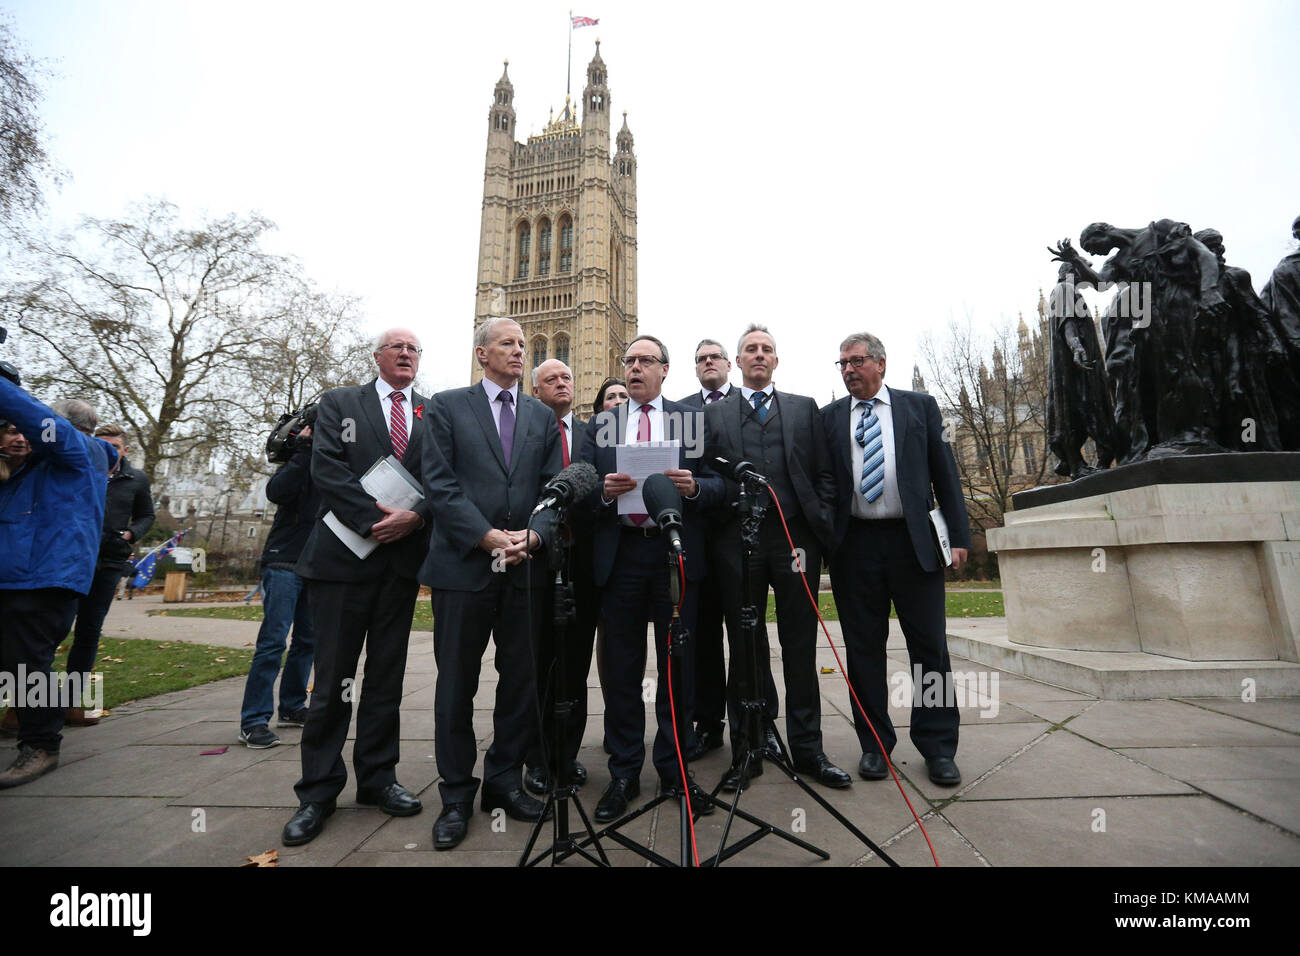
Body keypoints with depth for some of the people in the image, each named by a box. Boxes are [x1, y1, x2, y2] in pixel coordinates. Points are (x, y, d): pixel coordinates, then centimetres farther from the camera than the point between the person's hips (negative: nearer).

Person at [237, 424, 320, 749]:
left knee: (307, 640, 8)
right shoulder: (300, 461, -2)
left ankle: (291, 708, 20)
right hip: (285, 563, -5)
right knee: (273, 641, -7)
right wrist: (304, 449, -17)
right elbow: (275, 491, -19)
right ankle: (253, 720, 0)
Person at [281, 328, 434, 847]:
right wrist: (374, 518, -16)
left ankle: (377, 777, 25)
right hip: (345, 554, -2)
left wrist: (415, 516, -15)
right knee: (333, 678, 4)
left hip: (403, 557, 2)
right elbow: (327, 469, -6)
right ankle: (318, 791, 18)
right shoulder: (338, 403, 7)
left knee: (387, 677, 11)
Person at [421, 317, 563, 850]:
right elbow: (440, 483, -5)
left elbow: (554, 488, 7)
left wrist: (533, 534, -11)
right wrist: (487, 536, -14)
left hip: (526, 567, 3)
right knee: (456, 684, 7)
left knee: (522, 681, 10)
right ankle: (457, 797, 24)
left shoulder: (543, 417, 13)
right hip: (463, 565, -2)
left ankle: (504, 782, 29)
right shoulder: (447, 406, 5)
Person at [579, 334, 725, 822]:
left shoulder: (691, 420, 8)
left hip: (677, 551, -1)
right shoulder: (601, 424, 12)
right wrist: (604, 491, -15)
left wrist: (693, 487, -18)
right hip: (620, 553, 1)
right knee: (621, 666, 8)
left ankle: (672, 766, 27)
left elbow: (717, 484, 3)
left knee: (678, 663, 8)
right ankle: (624, 772, 24)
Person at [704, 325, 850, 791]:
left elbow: (825, 474, 10)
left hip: (796, 536, 1)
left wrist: (822, 527, 0)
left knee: (800, 647, 8)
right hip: (737, 539, 0)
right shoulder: (713, 413, 13)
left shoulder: (805, 408, 15)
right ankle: (748, 749, 21)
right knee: (745, 647, 8)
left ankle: (807, 749, 23)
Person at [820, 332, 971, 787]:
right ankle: (875, 745, 22)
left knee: (929, 644, 5)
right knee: (864, 648, 7)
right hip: (854, 545, 1)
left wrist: (958, 536, -1)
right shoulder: (829, 417, 9)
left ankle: (938, 747, 22)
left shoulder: (919, 406, 9)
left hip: (913, 541, 0)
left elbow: (945, 472, 6)